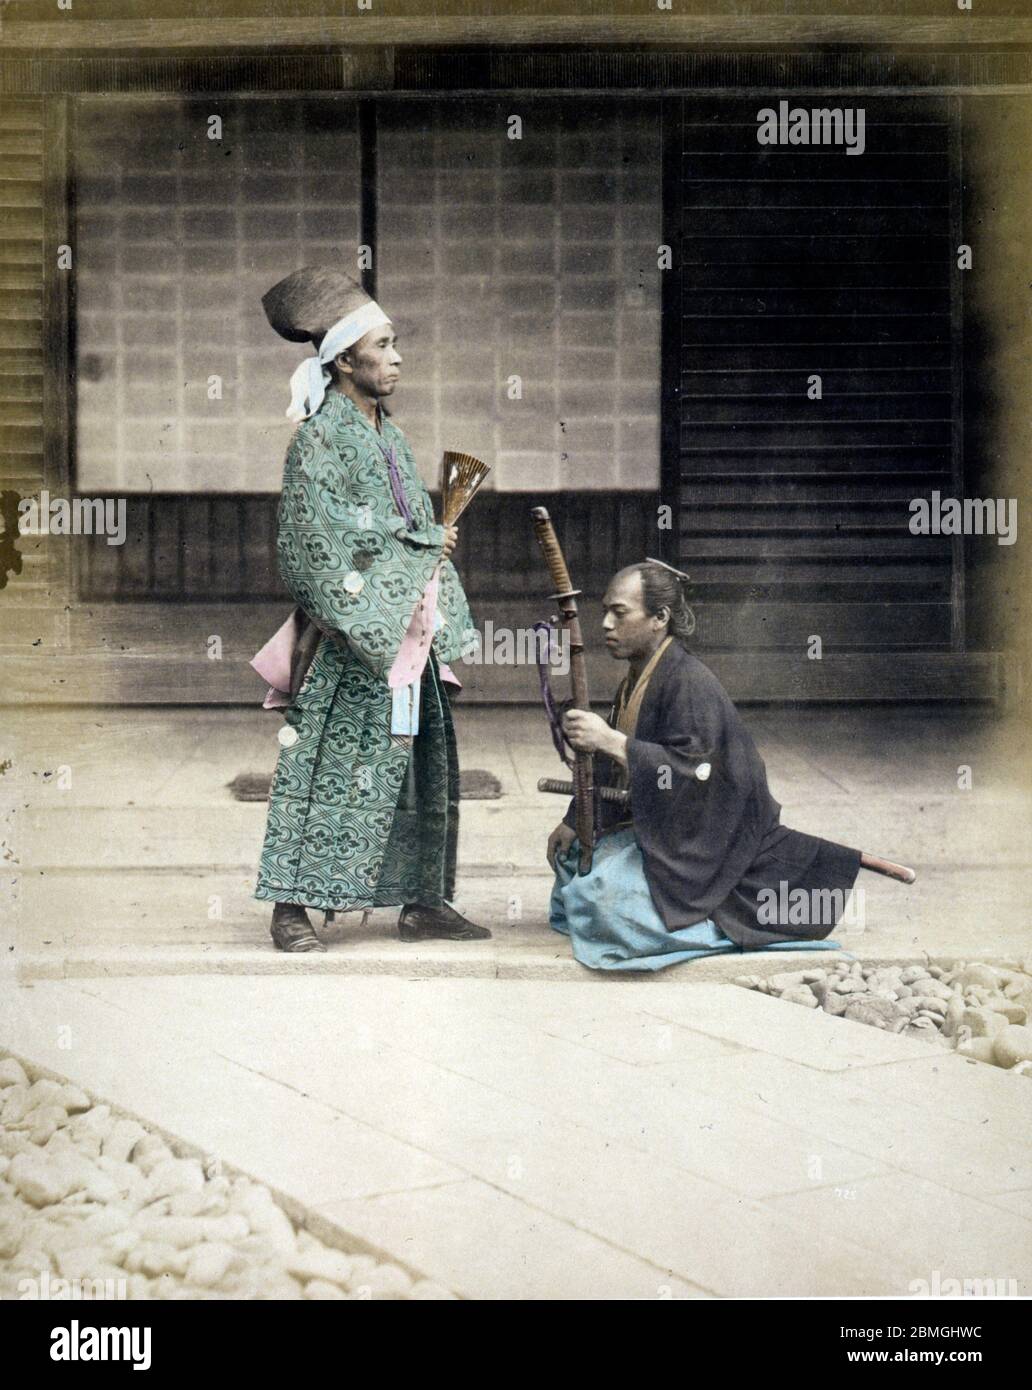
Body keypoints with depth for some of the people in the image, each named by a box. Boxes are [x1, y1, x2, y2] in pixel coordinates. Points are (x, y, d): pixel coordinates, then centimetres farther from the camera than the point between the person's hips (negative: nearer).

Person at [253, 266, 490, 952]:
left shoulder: (390, 437, 16)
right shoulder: (322, 437, -9)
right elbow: (317, 543, -16)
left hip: (405, 634, 8)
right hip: (352, 640, -8)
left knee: (424, 763, 9)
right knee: (325, 766, -4)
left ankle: (422, 900, 18)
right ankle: (291, 905, 3)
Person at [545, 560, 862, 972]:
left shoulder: (691, 684, -23)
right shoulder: (637, 679, 7)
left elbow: (694, 773, -33)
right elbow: (610, 765, 17)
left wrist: (611, 742, -37)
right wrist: (574, 822, 13)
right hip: (653, 827, 10)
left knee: (607, 896, -25)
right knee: (571, 854, 15)